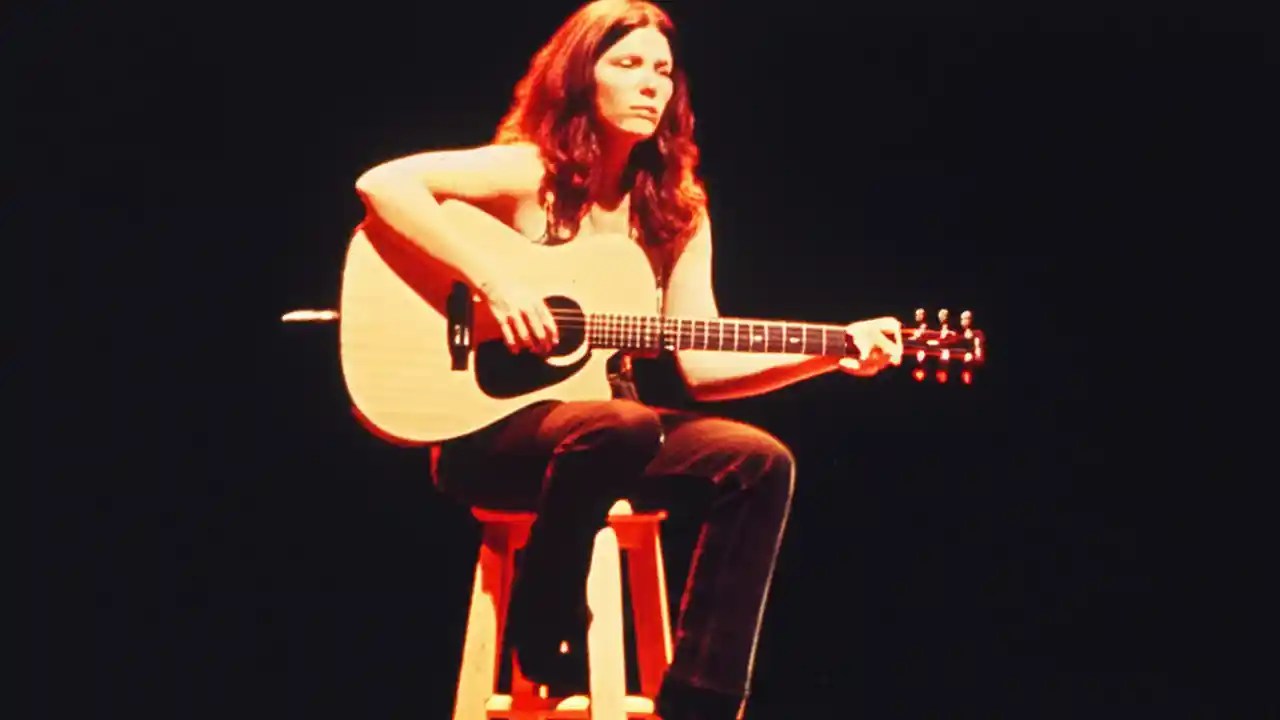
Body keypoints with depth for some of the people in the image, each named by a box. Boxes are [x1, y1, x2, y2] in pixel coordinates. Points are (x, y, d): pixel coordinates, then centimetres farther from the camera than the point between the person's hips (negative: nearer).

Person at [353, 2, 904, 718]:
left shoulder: (675, 208, 8)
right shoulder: (529, 171, -6)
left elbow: (701, 366, 3)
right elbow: (381, 183, -20)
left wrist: (835, 350, -9)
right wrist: (496, 282, -26)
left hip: (609, 425, 5)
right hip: (489, 432, -5)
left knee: (760, 460, -19)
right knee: (623, 425, -37)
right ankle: (544, 628, -11)